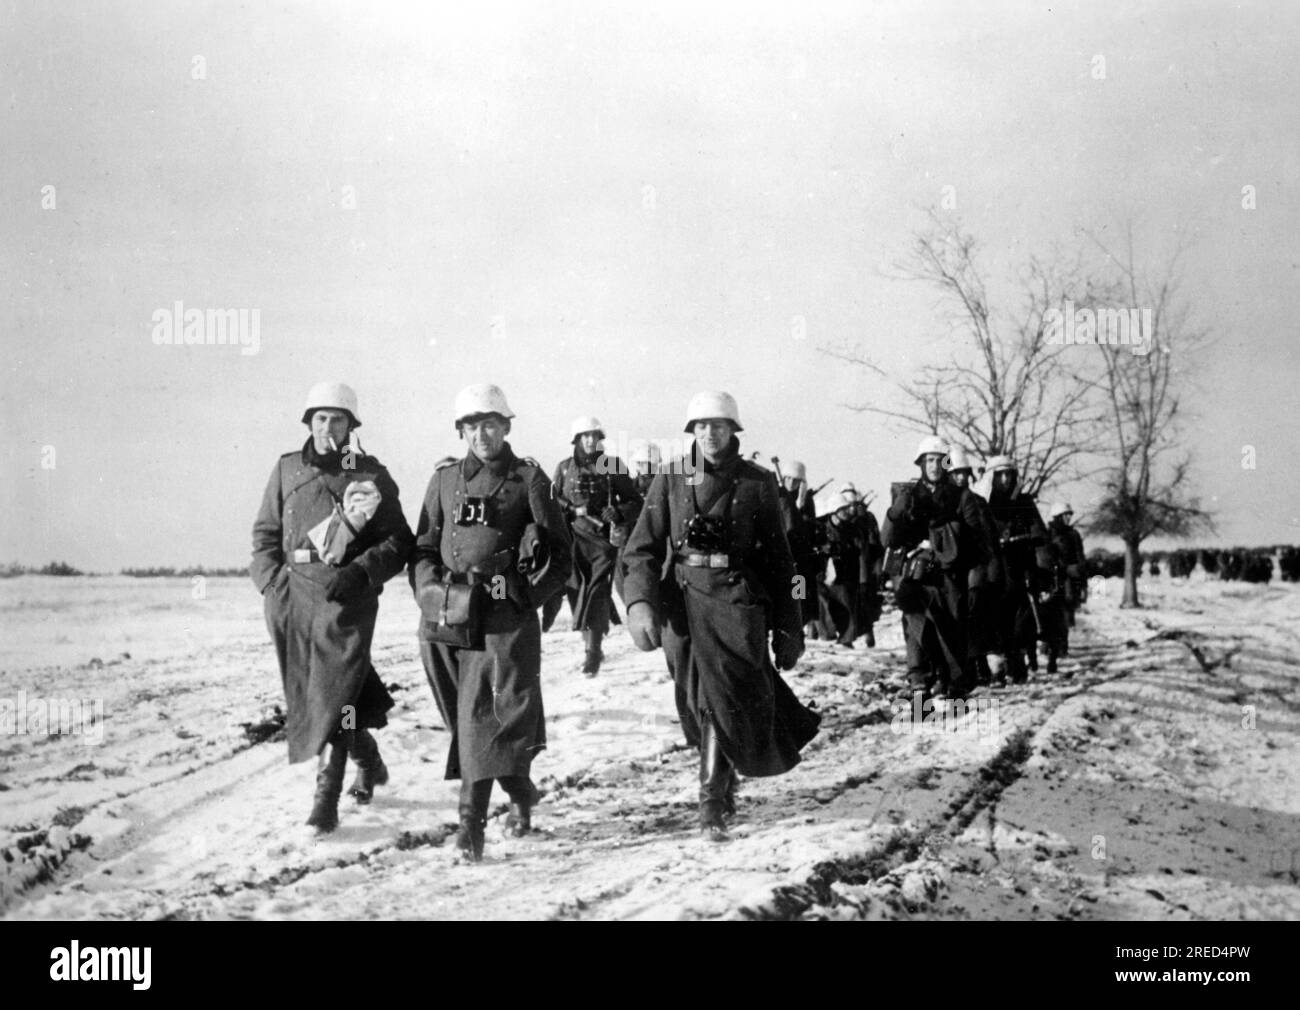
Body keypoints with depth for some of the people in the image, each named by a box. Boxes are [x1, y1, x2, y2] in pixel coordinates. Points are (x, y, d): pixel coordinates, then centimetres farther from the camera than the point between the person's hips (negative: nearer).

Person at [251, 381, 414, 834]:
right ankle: (369, 761, 35)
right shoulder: (287, 469, 11)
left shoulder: (371, 475, 3)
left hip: (347, 598, -4)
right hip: (292, 597, 4)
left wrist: (358, 573, -12)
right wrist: (273, 580, 0)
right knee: (307, 694, 12)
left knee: (333, 696, -11)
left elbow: (398, 542, 2)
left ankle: (326, 800, -5)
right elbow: (264, 533, 15)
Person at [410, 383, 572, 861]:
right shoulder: (445, 480, 13)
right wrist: (431, 590, -1)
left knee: (485, 715, -10)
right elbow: (423, 547, 14)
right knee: (466, 717, 10)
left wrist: (527, 593, -6)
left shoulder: (529, 479, 4)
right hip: (448, 619, 4)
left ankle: (472, 819, -9)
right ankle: (520, 793, 29)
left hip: (506, 617, -4)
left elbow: (560, 554, 5)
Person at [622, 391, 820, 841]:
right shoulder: (670, 482, 7)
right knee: (698, 702, 6)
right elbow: (643, 548, 3)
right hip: (683, 603, 2)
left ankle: (713, 802, 0)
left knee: (723, 698, -11)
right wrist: (640, 602, -14)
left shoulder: (757, 484, 5)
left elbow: (778, 560, 8)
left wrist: (788, 628, 7)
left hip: (738, 602, -1)